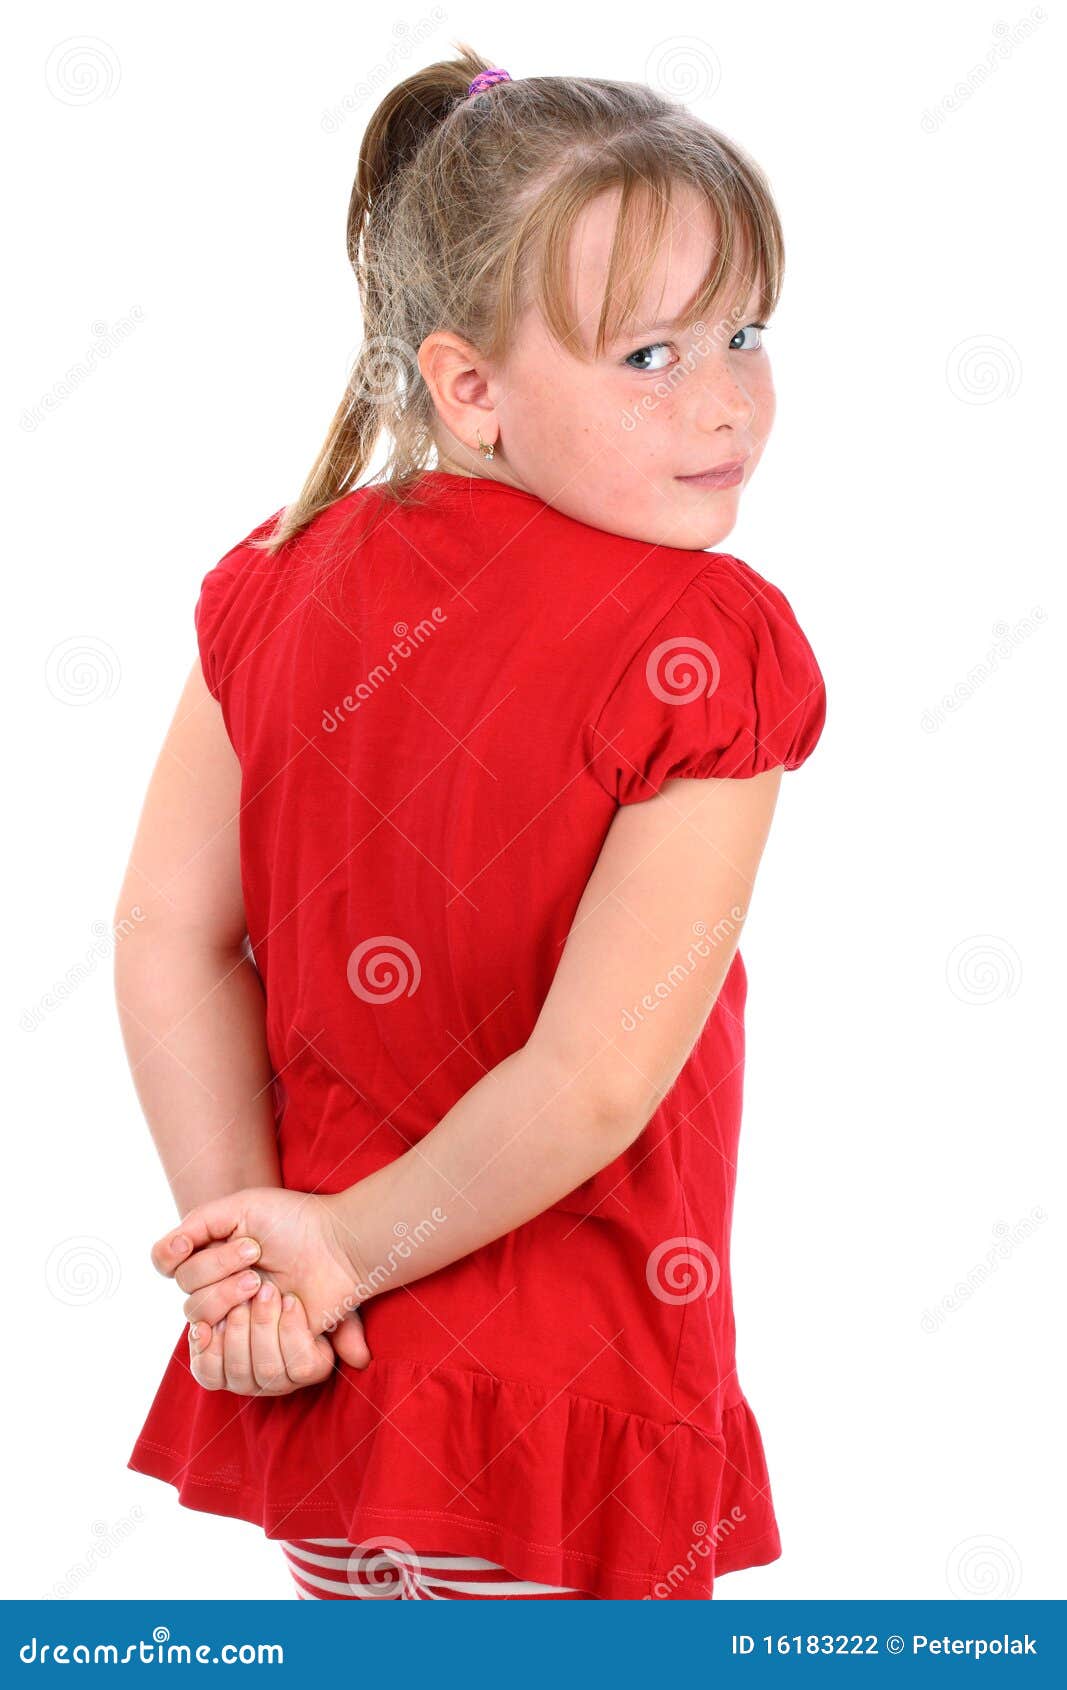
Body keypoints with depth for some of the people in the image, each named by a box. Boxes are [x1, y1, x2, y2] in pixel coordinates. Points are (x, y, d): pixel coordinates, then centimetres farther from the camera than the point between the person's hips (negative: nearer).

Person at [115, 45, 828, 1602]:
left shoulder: (283, 583, -3)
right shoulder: (699, 646, -20)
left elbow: (170, 937, -6)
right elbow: (598, 1079, -24)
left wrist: (243, 1255, -7)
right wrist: (347, 1245, -12)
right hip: (561, 1408, -5)